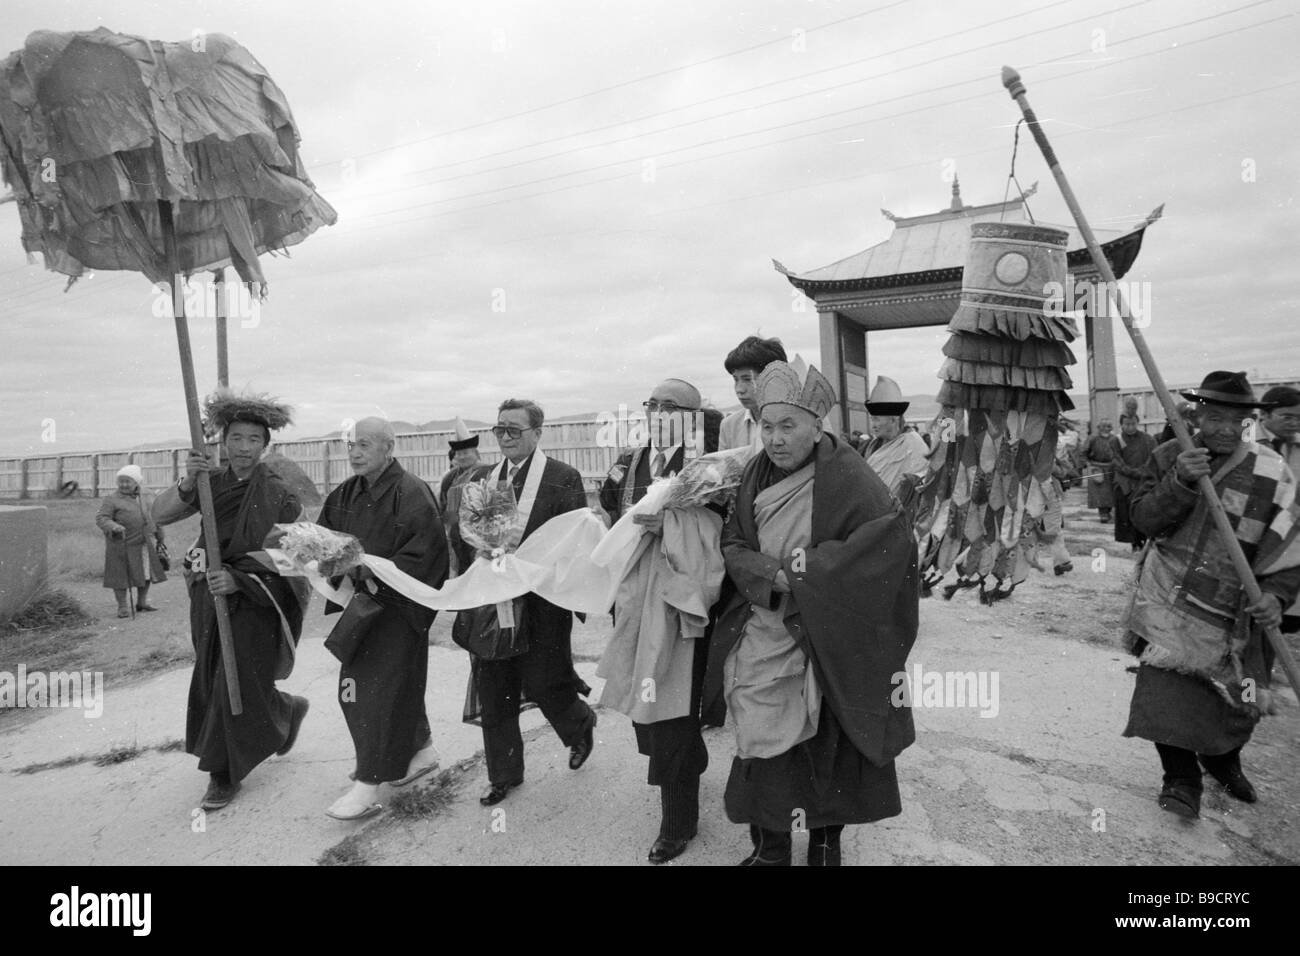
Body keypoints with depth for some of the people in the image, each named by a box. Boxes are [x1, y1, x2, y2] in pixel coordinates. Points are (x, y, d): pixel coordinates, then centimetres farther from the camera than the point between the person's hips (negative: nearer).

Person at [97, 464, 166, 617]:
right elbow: (101, 518, -12)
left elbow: (155, 517, 18)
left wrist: (161, 537, 17)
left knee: (146, 573, 12)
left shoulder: (148, 497, 10)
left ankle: (142, 602, 26)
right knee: (121, 575, 0)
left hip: (146, 544, 5)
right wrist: (113, 526, -33)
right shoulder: (112, 500, -5)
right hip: (122, 545, -5)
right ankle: (122, 606, 10)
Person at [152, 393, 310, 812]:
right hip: (210, 599, 5)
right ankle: (288, 710, 40)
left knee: (237, 686, -3)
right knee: (211, 680, 15)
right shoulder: (211, 481, 0)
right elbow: (159, 515, -10)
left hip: (255, 602, -5)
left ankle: (226, 775, 18)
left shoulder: (278, 495, -12)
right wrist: (187, 482, -27)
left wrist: (239, 579, -24)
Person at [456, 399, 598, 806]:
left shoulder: (563, 478, -6)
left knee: (542, 683, 3)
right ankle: (503, 774, 29)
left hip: (541, 603, -5)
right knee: (492, 693, 10)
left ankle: (581, 725, 37)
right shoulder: (482, 477, 10)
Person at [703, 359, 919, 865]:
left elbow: (893, 539, -22)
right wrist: (773, 573, -18)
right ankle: (769, 848, 29)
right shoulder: (757, 474, 1)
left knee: (829, 745, 11)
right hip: (762, 640, 4)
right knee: (761, 746, 8)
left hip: (829, 645, -3)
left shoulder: (847, 478, -13)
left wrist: (807, 569, -22)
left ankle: (826, 843, 35)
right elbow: (733, 545, 3)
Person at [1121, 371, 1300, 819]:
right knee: (1168, 689, -11)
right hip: (1168, 597, -1)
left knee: (1240, 701, 13)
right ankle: (1181, 777, 8)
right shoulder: (1169, 457, 0)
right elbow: (1143, 519, -7)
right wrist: (1179, 482, -23)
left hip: (1230, 608, 1)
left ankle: (1222, 760, 44)